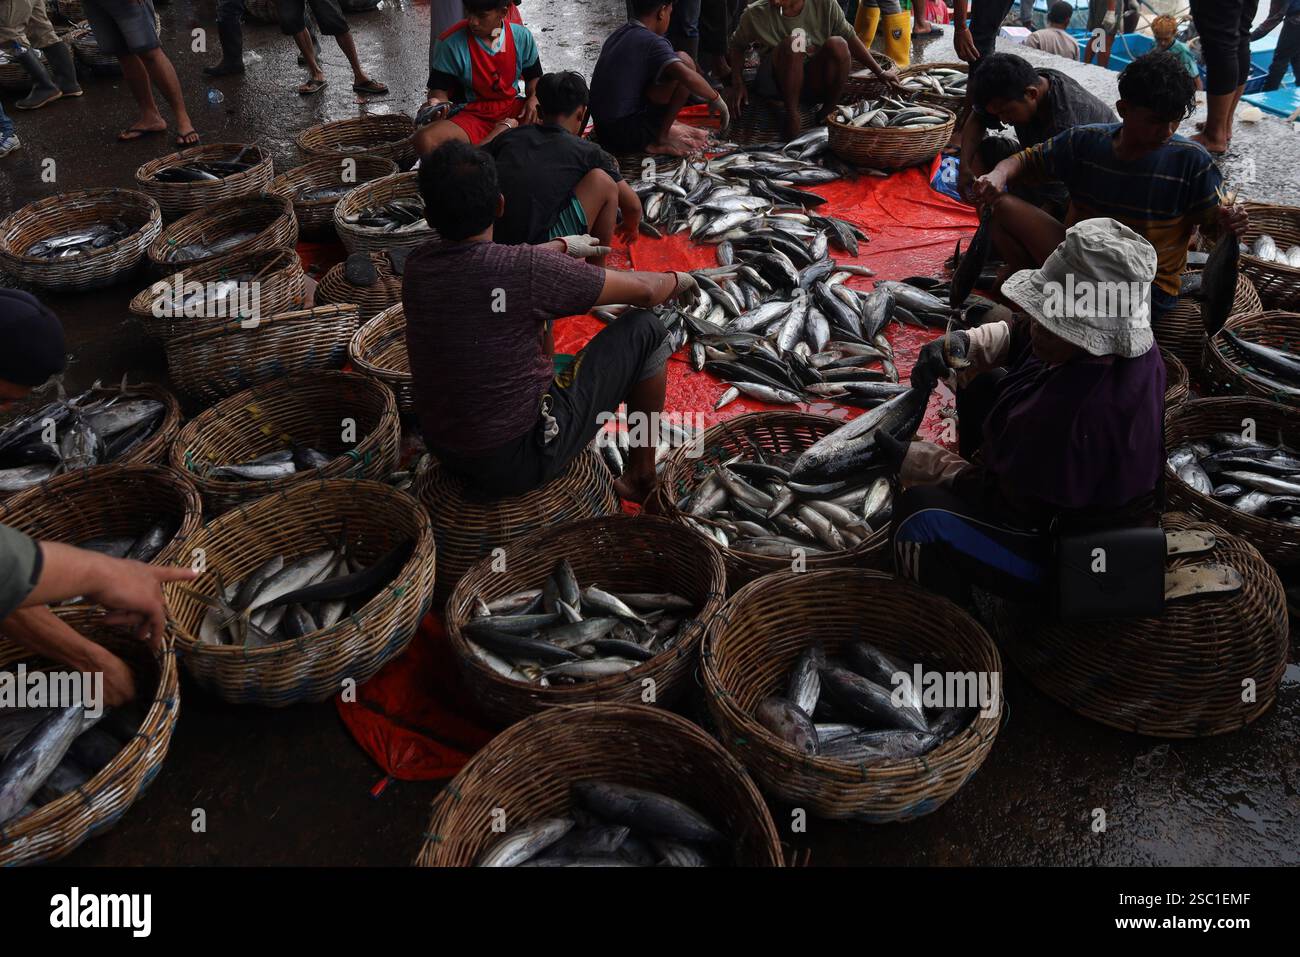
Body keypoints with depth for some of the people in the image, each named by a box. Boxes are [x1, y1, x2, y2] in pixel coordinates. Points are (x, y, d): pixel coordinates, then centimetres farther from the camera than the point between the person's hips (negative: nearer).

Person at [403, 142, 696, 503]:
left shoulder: (416, 267, -7)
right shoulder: (529, 270, -24)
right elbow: (642, 290, -9)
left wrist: (563, 246, 30)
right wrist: (678, 279, 13)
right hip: (519, 463, -6)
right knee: (646, 329, 3)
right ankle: (642, 477, 18)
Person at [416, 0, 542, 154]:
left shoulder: (521, 36, -2)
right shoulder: (451, 43, -10)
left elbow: (534, 76, 12)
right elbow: (439, 88, -2)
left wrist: (534, 98, -9)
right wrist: (439, 104, -24)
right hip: (472, 116, -3)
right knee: (425, 141, -31)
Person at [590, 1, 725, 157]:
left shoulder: (618, 35, 14)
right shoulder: (651, 42, -12)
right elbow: (687, 77, -27)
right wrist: (716, 99, -9)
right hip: (628, 135, -9)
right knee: (684, 61, -8)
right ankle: (661, 138, -4)